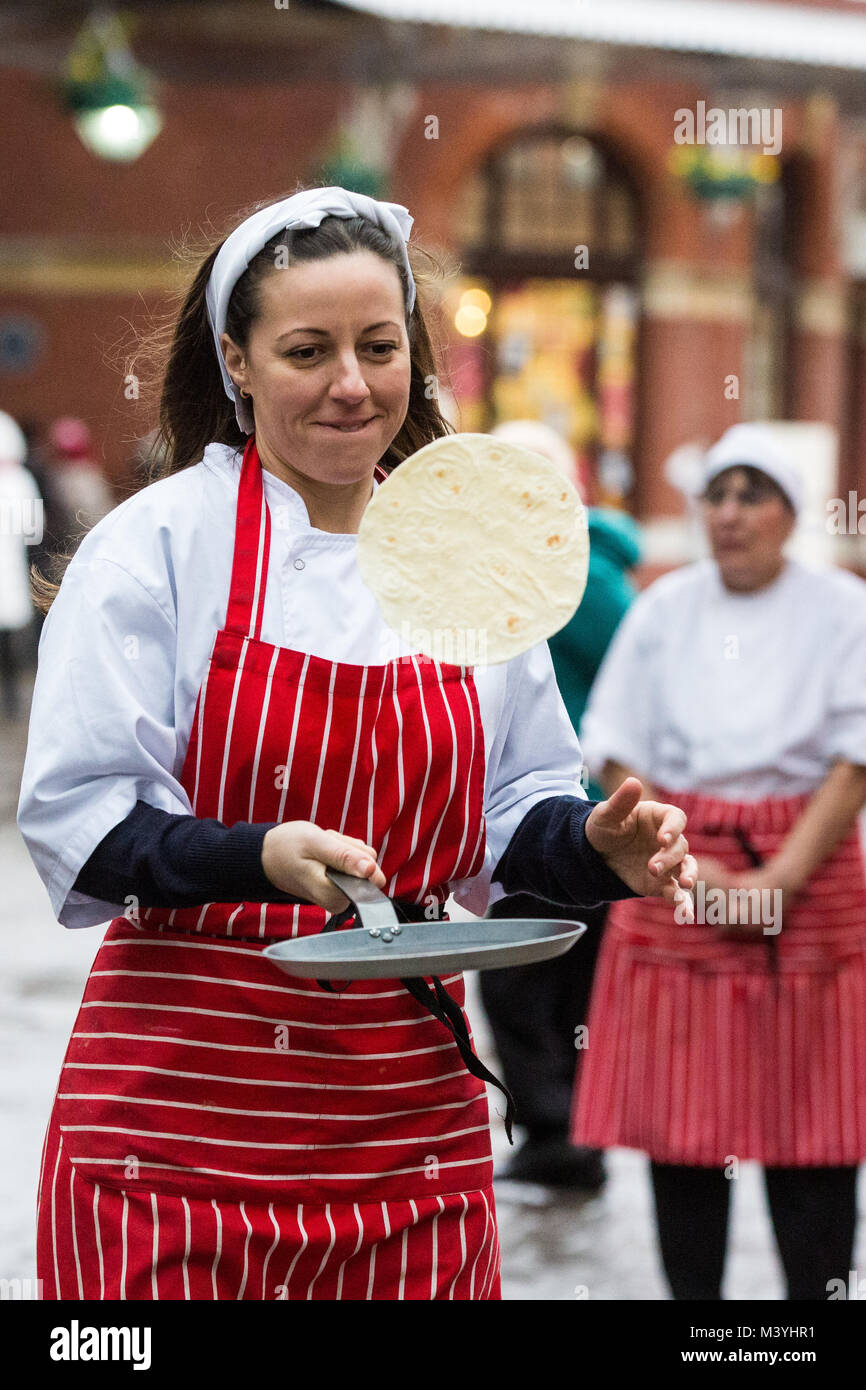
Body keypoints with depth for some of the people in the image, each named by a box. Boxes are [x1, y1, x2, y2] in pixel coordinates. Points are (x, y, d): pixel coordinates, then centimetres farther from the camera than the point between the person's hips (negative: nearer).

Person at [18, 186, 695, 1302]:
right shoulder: (156, 543, -4)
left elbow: (517, 810, 15)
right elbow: (75, 817, -9)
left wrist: (600, 846, -7)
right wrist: (266, 857, -25)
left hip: (407, 1108, 4)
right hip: (185, 1111, -3)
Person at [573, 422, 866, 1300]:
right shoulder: (665, 610, 6)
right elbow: (618, 756, 3)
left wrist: (781, 879, -13)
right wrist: (689, 868, -9)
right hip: (678, 877, 2)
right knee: (681, 1107, 2)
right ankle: (691, 1293, 12)